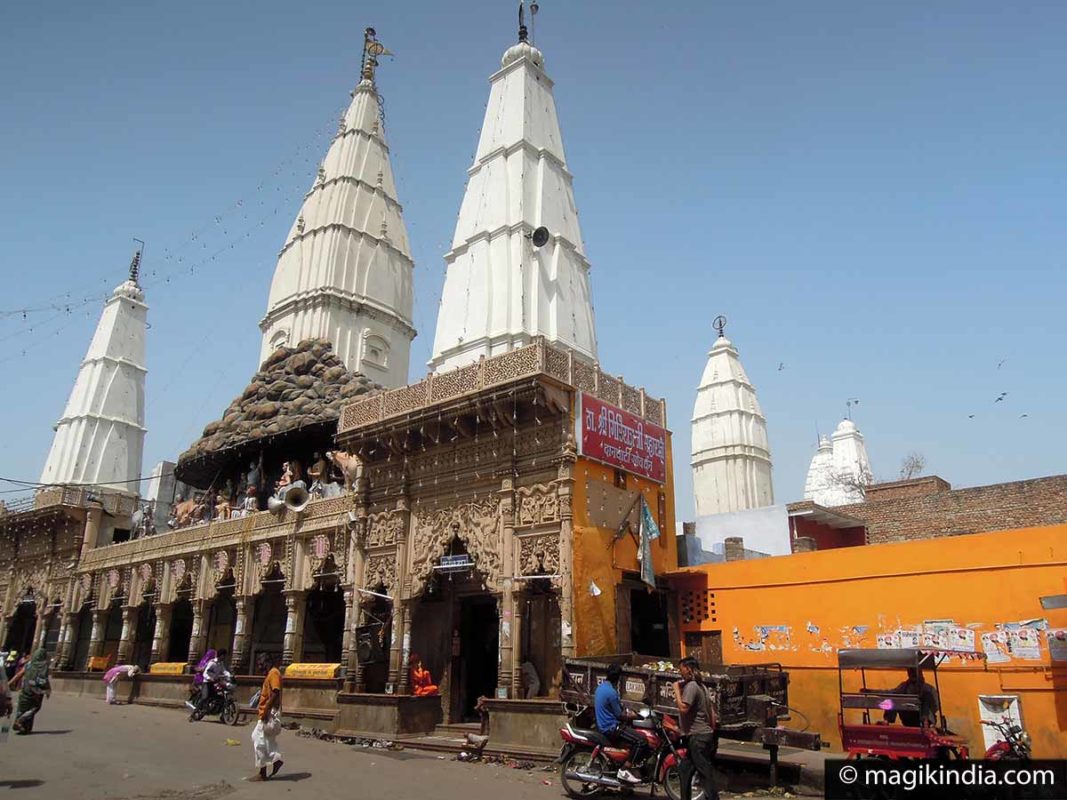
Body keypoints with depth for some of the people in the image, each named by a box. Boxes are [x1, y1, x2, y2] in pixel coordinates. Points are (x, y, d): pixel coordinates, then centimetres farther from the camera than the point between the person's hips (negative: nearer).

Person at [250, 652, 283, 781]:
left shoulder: (274, 673, -15)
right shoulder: (270, 674, 17)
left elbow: (275, 693, -24)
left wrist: (266, 710, -25)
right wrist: (261, 708, 18)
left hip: (269, 714, -10)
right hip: (266, 713, 10)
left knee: (260, 742, -4)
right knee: (256, 737, 14)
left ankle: (262, 774, 4)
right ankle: (276, 760, 15)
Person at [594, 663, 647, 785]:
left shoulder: (600, 687, 9)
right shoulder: (611, 692, -21)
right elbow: (619, 715, -16)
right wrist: (633, 716, -1)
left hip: (602, 725, 10)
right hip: (611, 728, -10)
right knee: (641, 741, -17)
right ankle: (625, 770, -13)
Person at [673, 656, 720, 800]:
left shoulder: (691, 686, -15)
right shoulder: (701, 685, 15)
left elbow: (683, 708, -24)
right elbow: (712, 711, 16)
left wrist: (677, 690, -15)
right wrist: (712, 732, 20)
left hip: (697, 737, -10)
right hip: (705, 734, 10)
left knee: (705, 773, -6)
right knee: (684, 772, 16)